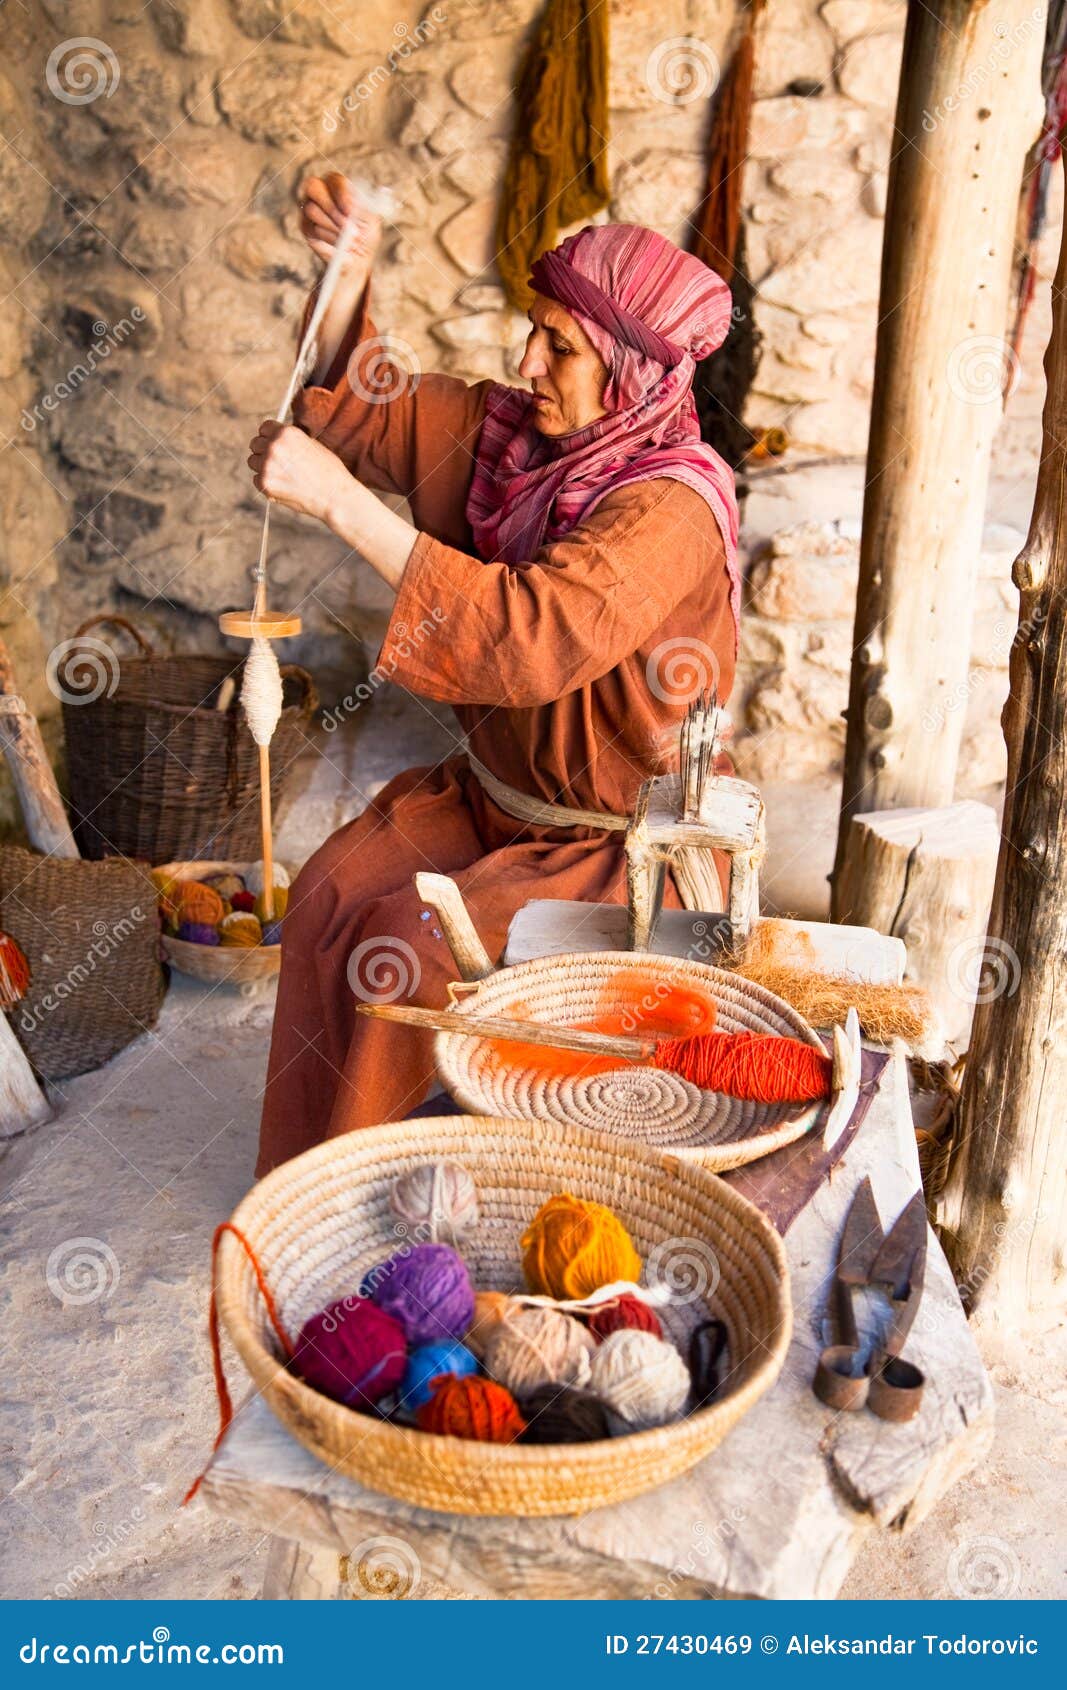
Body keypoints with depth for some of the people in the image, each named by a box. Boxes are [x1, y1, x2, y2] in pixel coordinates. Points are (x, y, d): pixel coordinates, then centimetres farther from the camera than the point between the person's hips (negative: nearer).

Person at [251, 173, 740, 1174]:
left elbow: (529, 638, -42)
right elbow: (369, 407, 9)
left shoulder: (673, 507, -27)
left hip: (619, 837, -7)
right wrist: (348, 274, -10)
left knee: (403, 947, -20)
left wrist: (337, 499, -40)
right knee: (329, 897, -9)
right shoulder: (514, 432, -2)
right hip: (492, 785, 8)